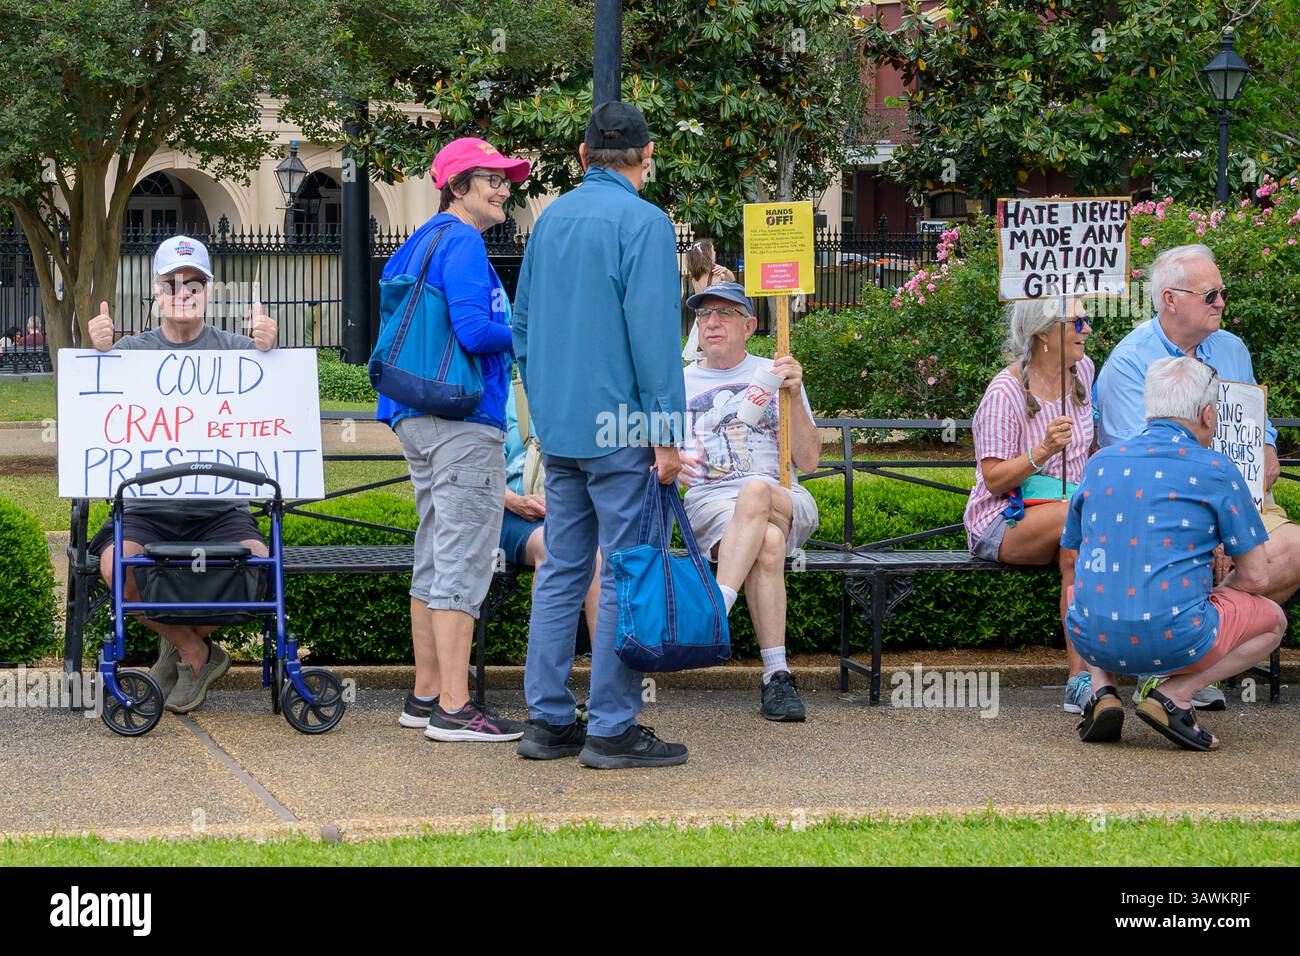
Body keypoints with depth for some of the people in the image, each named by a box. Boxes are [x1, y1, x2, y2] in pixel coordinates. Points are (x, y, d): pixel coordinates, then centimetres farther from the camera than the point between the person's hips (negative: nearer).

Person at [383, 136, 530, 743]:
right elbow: (473, 329, -23)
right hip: (464, 420, -10)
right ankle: (453, 709, -10)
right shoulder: (462, 243, -12)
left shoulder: (421, 243, 18)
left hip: (416, 418, 10)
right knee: (463, 561, -9)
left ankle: (426, 696, 20)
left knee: (435, 557, 15)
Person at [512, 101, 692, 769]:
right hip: (619, 428, -7)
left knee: (562, 570, 11)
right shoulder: (643, 223, -10)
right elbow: (654, 333, -15)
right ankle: (612, 730, -3)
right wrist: (666, 435, -14)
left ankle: (547, 720, 12)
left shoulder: (550, 219, 12)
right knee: (627, 575, -3)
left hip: (557, 429, 7)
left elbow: (522, 325, 19)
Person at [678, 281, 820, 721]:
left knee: (755, 491, -38)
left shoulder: (775, 375, 14)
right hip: (709, 501, 0)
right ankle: (776, 676, -42)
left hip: (786, 500, 0)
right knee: (768, 544, -35)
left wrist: (792, 398, -9)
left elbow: (808, 461, 5)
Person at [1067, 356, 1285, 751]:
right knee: (1271, 618, 22)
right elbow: (1256, 577, 1)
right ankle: (1174, 695, 1)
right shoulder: (1215, 470, -2)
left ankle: (1103, 690, 12)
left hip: (1093, 641, 5)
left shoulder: (1100, 463, 11)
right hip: (1173, 641, -4)